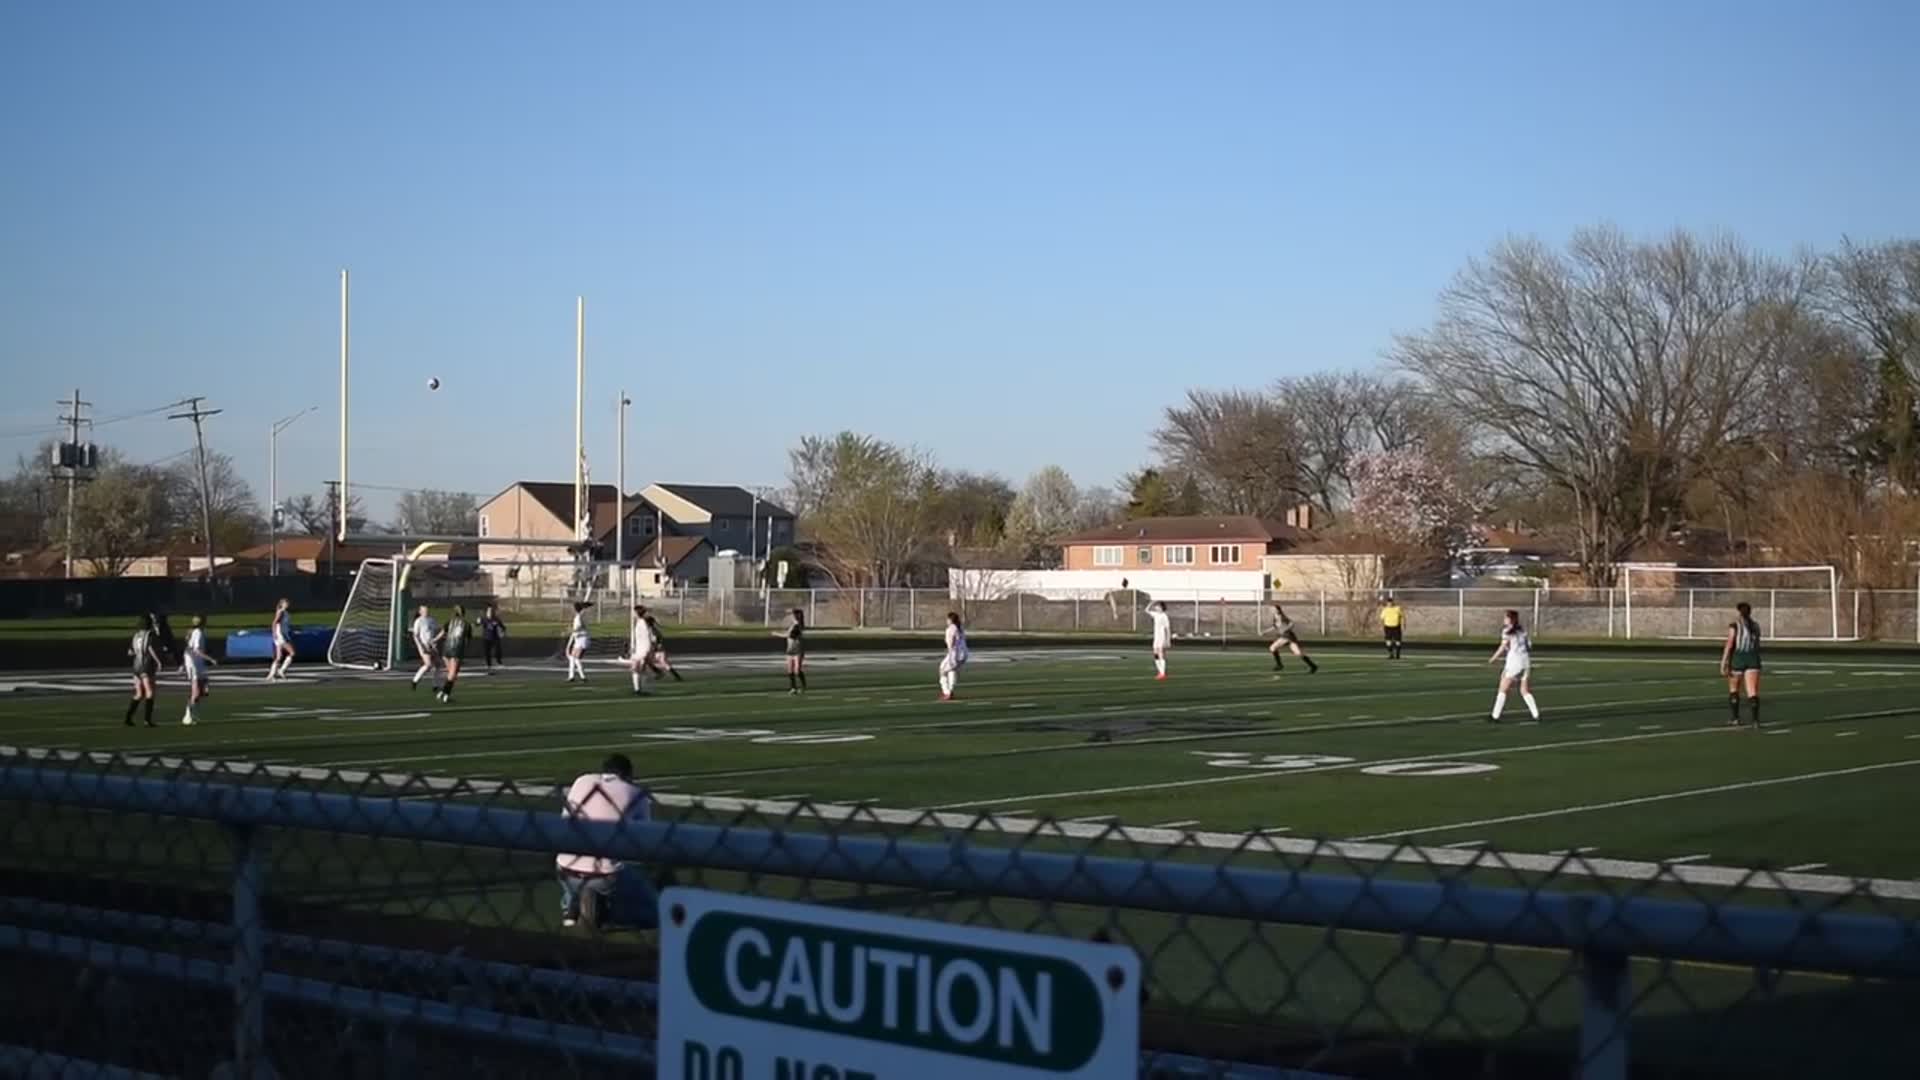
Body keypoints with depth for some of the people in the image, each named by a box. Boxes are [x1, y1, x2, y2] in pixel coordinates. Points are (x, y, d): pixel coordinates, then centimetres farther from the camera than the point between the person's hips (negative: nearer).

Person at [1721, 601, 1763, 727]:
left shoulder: (1734, 626, -3)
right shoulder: (1755, 626, 11)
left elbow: (1729, 646, -10)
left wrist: (1723, 664, -11)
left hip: (1738, 658, -3)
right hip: (1753, 658, 3)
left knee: (1733, 689, 18)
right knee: (1752, 692, -6)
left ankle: (1735, 718, 22)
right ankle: (1756, 719, -21)